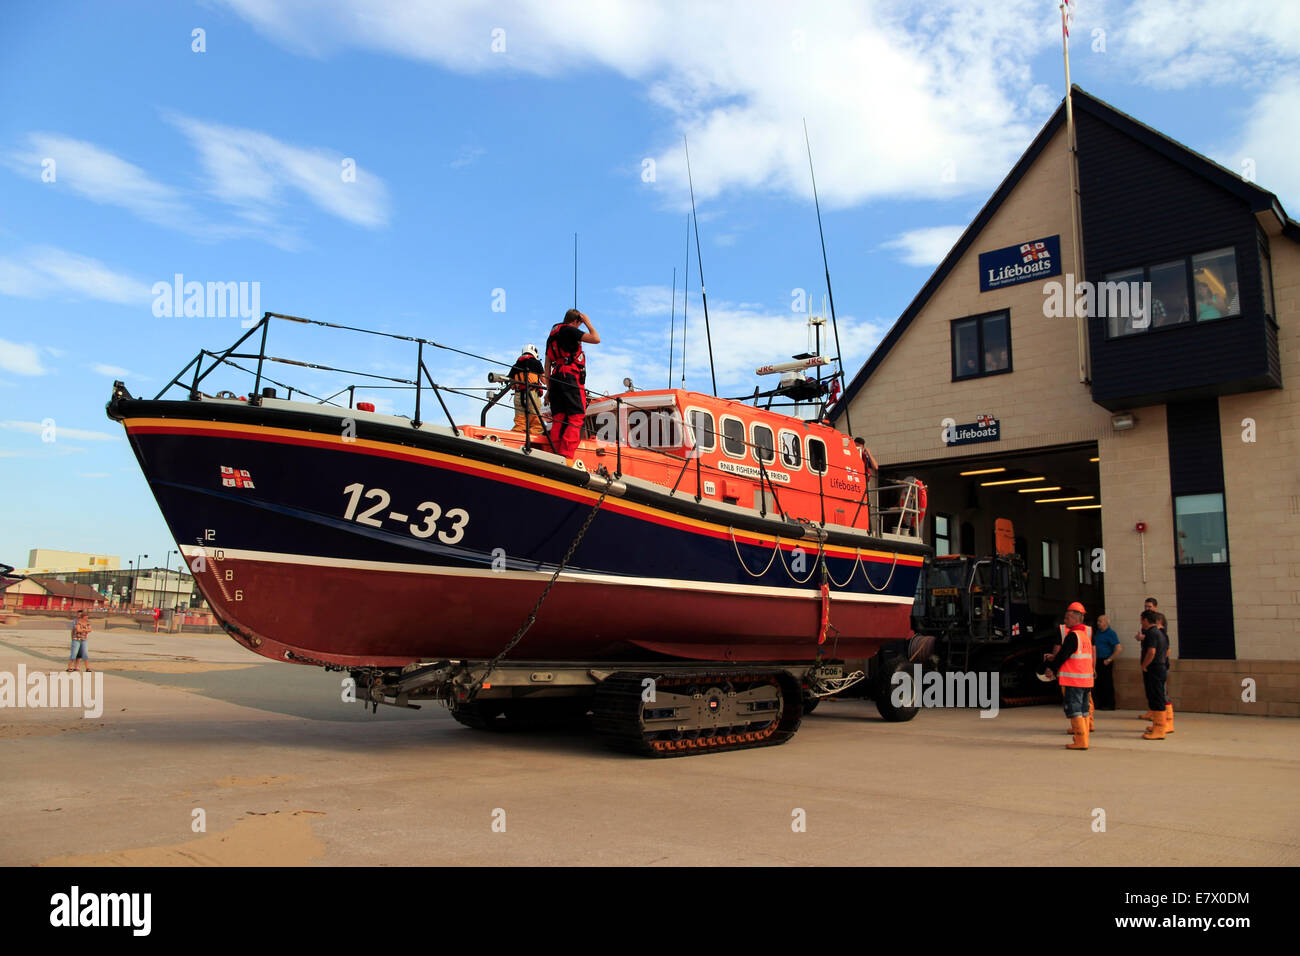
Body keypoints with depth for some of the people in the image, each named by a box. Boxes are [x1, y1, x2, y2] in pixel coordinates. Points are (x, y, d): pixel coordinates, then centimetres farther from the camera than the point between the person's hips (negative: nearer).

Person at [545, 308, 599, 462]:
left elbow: (547, 365, 24)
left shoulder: (552, 335, 26)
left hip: (555, 378, 9)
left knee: (558, 418, 5)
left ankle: (556, 455, -1)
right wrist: (588, 322, 10)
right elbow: (596, 339, -6)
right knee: (576, 417, -12)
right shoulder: (570, 330, 0)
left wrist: (548, 388, 24)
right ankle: (566, 456, -23)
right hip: (571, 376, -9)